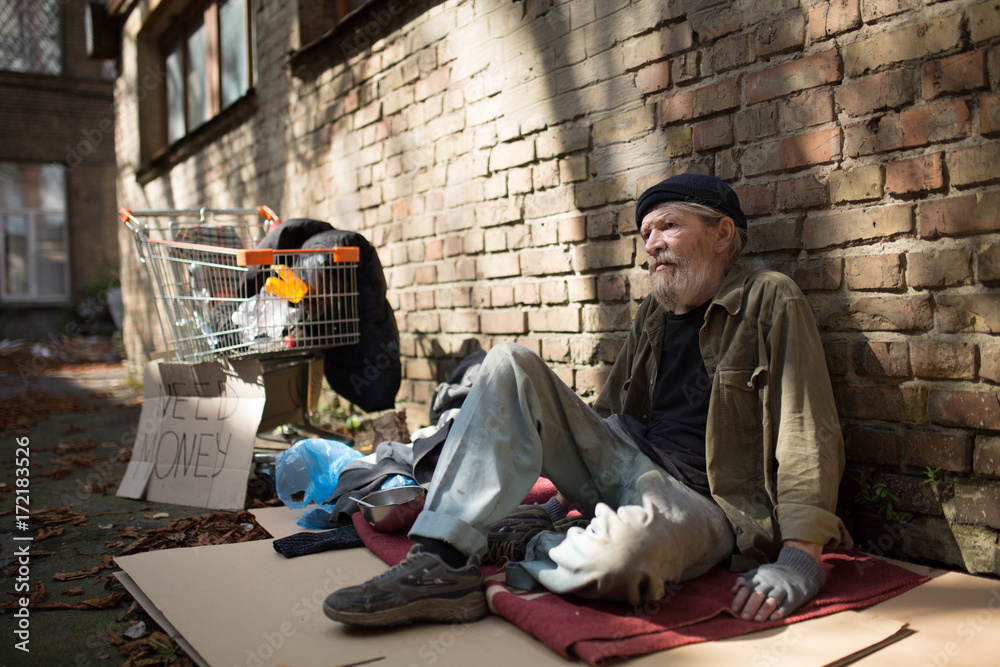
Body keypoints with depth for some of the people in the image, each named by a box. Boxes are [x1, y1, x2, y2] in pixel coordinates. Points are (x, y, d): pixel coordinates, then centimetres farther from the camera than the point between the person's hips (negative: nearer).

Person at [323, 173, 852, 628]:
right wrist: (561, 499, 17)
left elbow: (809, 437, -11)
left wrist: (799, 558, -20)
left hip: (707, 504, -6)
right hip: (628, 468, 7)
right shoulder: (653, 314, 16)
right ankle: (441, 562, -17)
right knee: (509, 365, -9)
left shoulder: (770, 303, -3)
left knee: (627, 547, -43)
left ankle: (525, 545, -7)